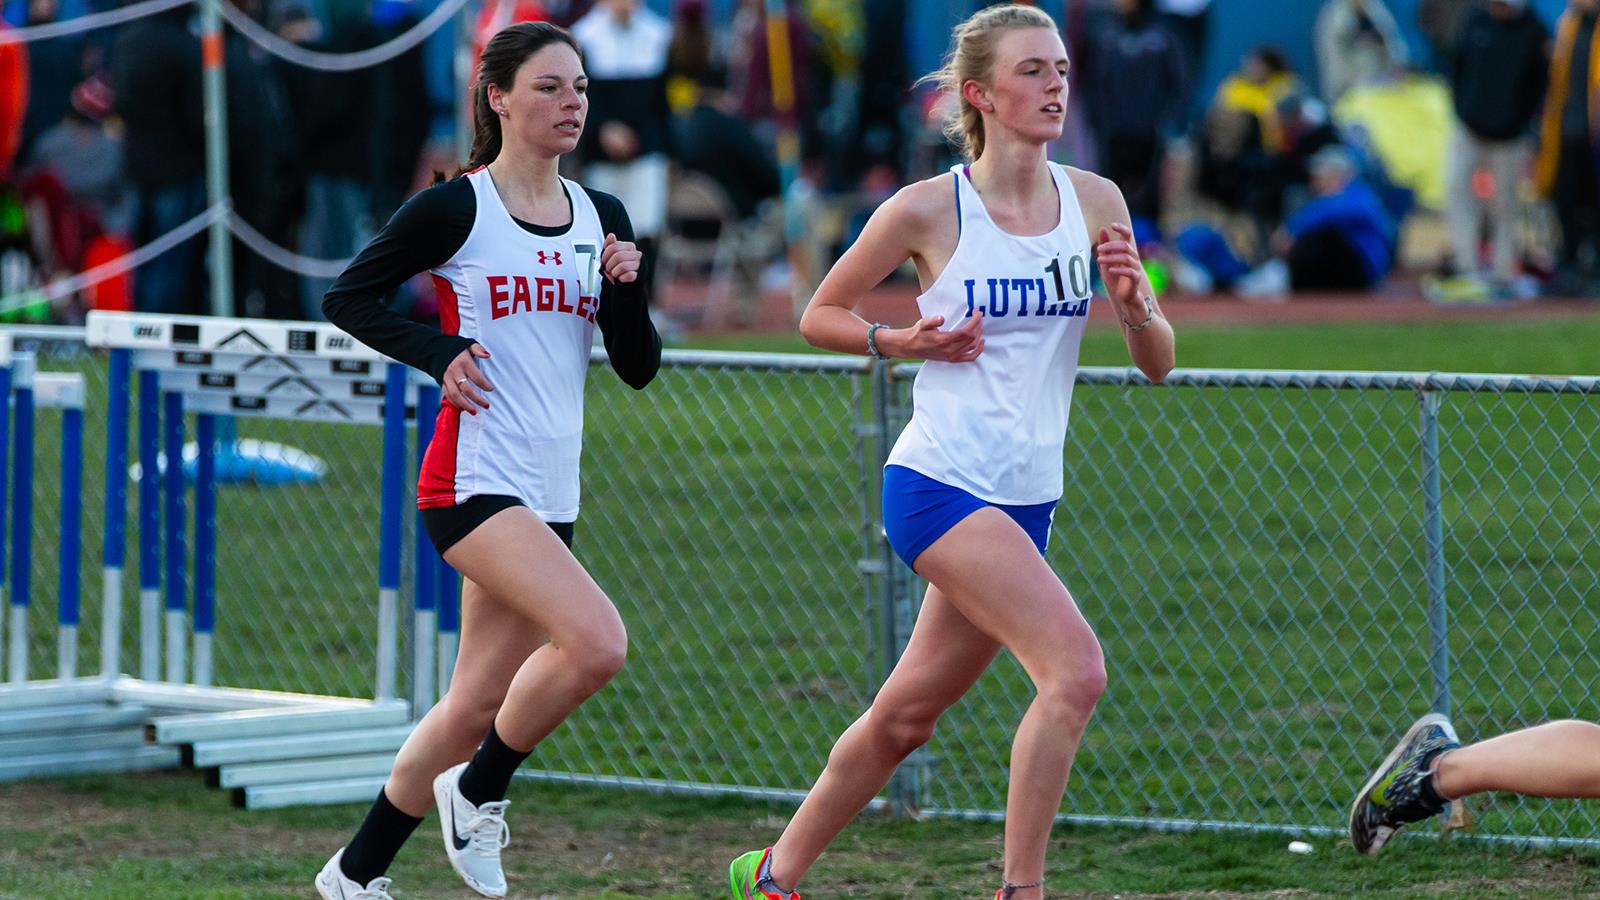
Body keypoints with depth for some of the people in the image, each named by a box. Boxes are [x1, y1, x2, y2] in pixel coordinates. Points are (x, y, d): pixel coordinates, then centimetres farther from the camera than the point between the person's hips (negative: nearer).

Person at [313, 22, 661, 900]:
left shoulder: (602, 218, 11)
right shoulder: (454, 210, -6)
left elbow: (638, 368, 11)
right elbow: (348, 297, -1)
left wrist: (625, 286, -8)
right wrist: (441, 353, -15)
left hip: (550, 494, 7)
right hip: (474, 481, -7)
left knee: (476, 704, 9)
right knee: (597, 642, -25)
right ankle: (477, 793, -3)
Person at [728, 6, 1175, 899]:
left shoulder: (1096, 203, 4)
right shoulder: (928, 210, -8)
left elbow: (1158, 363, 7)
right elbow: (820, 315, 5)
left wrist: (1136, 304, -14)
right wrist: (903, 342, -12)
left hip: (1025, 500, 6)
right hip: (939, 483, -6)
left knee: (906, 716, 15)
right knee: (1075, 666, -23)